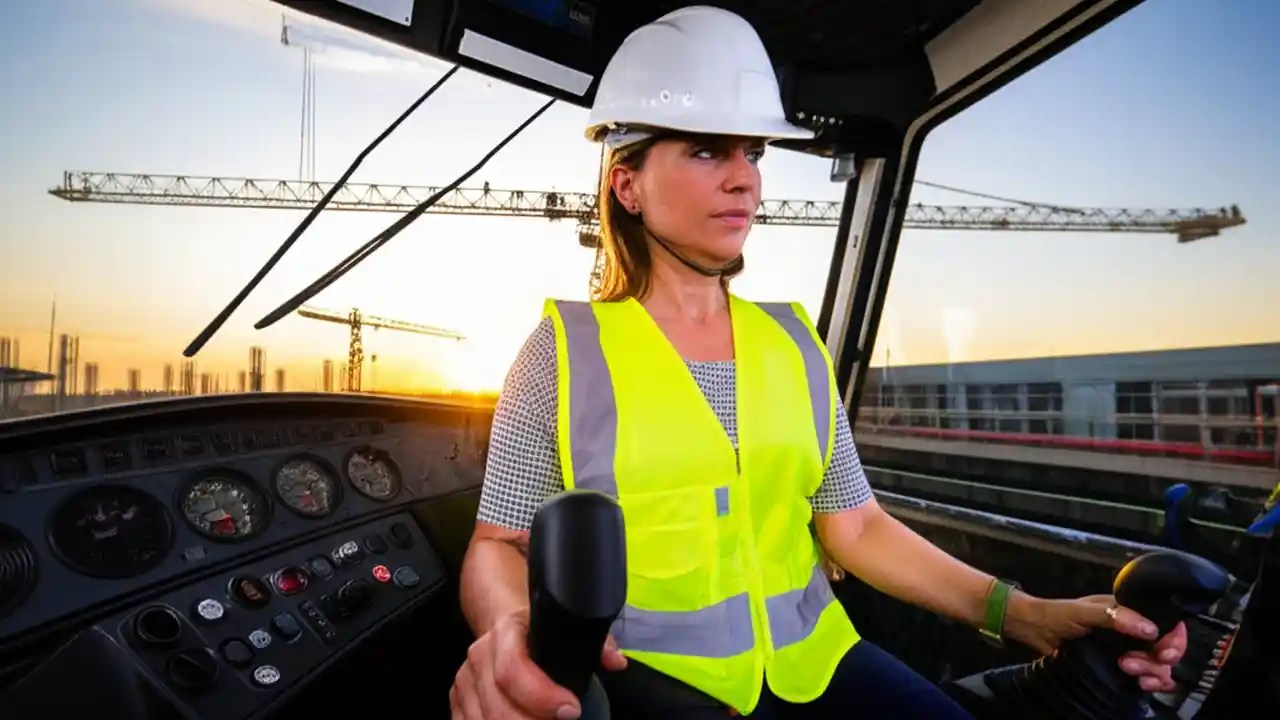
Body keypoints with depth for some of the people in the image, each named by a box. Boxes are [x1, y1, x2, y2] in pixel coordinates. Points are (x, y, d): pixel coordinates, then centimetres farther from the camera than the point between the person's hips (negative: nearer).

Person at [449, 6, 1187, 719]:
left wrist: (1023, 613, -1)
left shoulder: (795, 342, 5)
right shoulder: (564, 351, -7)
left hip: (810, 659, 5)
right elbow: (502, 543, -4)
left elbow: (856, 526, 8)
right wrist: (511, 633, -27)